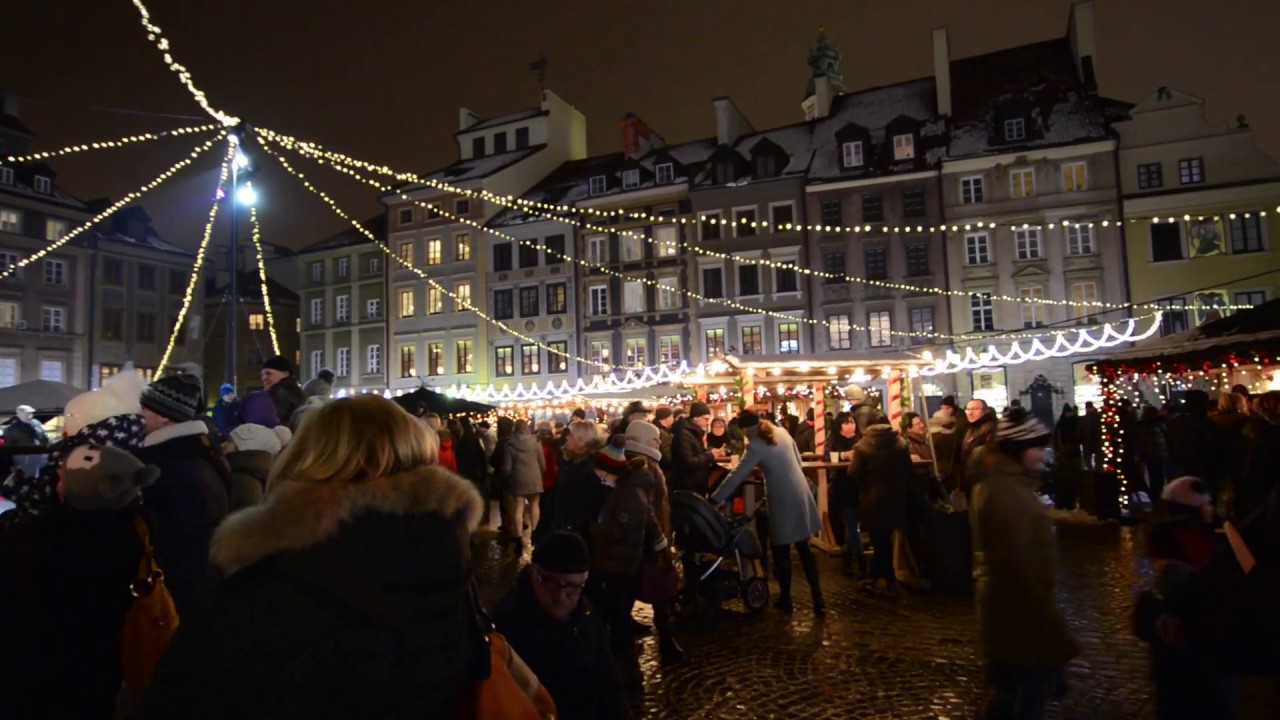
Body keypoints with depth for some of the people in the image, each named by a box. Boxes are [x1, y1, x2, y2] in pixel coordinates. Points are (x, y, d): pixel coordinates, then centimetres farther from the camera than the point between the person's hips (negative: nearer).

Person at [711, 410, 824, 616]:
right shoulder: (781, 432, 6)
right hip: (801, 495, 7)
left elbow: (737, 476, -18)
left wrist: (714, 499, -13)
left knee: (781, 552, 10)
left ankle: (785, 600, 22)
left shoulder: (756, 446, -16)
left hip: (783, 500, -7)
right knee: (804, 549, 15)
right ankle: (817, 599, 16)